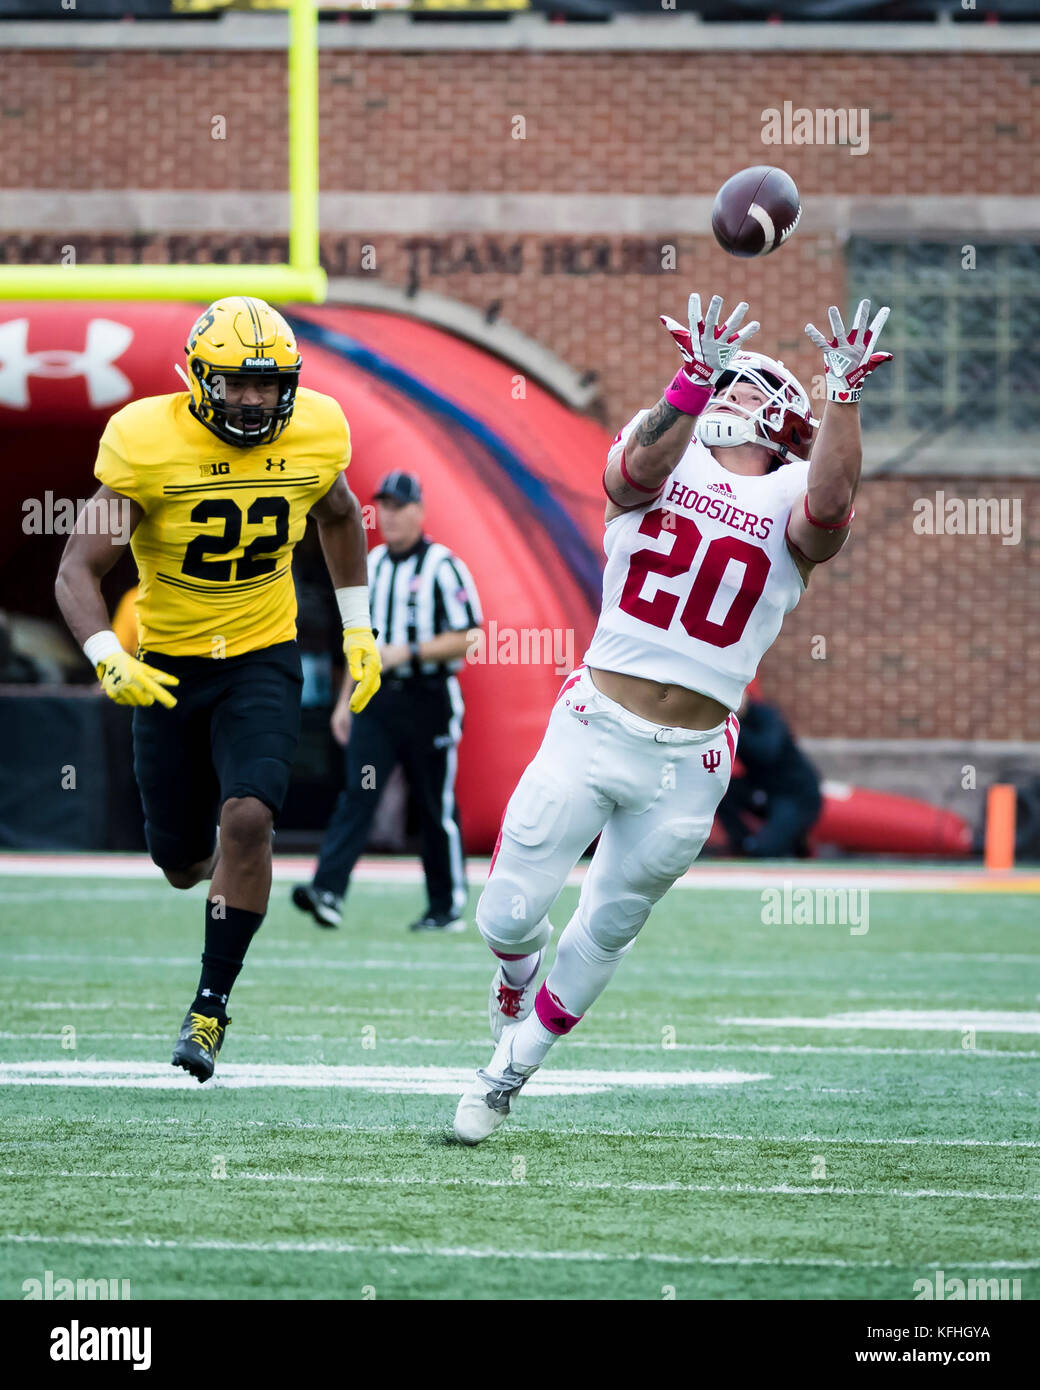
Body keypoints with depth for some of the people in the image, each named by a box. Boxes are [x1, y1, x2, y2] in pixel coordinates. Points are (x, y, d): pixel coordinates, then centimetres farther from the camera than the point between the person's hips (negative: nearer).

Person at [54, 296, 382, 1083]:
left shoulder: (314, 436, -9)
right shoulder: (148, 444, -19)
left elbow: (339, 518, 15)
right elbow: (79, 569, -17)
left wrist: (359, 630, 13)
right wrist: (109, 660, -33)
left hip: (263, 662, 0)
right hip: (169, 666, 0)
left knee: (248, 819, -23)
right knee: (181, 861, 10)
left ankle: (212, 1004, -9)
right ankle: (215, 861, 50)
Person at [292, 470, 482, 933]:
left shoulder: (442, 566, -7)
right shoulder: (372, 565, 13)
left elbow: (467, 638, -12)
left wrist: (408, 653, -20)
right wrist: (345, 700, 18)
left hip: (429, 700, -5)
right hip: (377, 701, 5)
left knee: (437, 806, 3)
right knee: (358, 792, -9)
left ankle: (447, 908, 13)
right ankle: (328, 890, -21)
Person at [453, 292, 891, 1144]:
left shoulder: (794, 501, 3)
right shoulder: (664, 456, 5)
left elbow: (831, 503, -21)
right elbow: (637, 469, -20)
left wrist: (844, 396, -29)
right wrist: (695, 379, -33)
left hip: (688, 762, 0)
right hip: (594, 728, 0)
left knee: (606, 933, 12)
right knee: (511, 913, -4)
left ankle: (507, 1074, 32)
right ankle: (516, 990, 31)